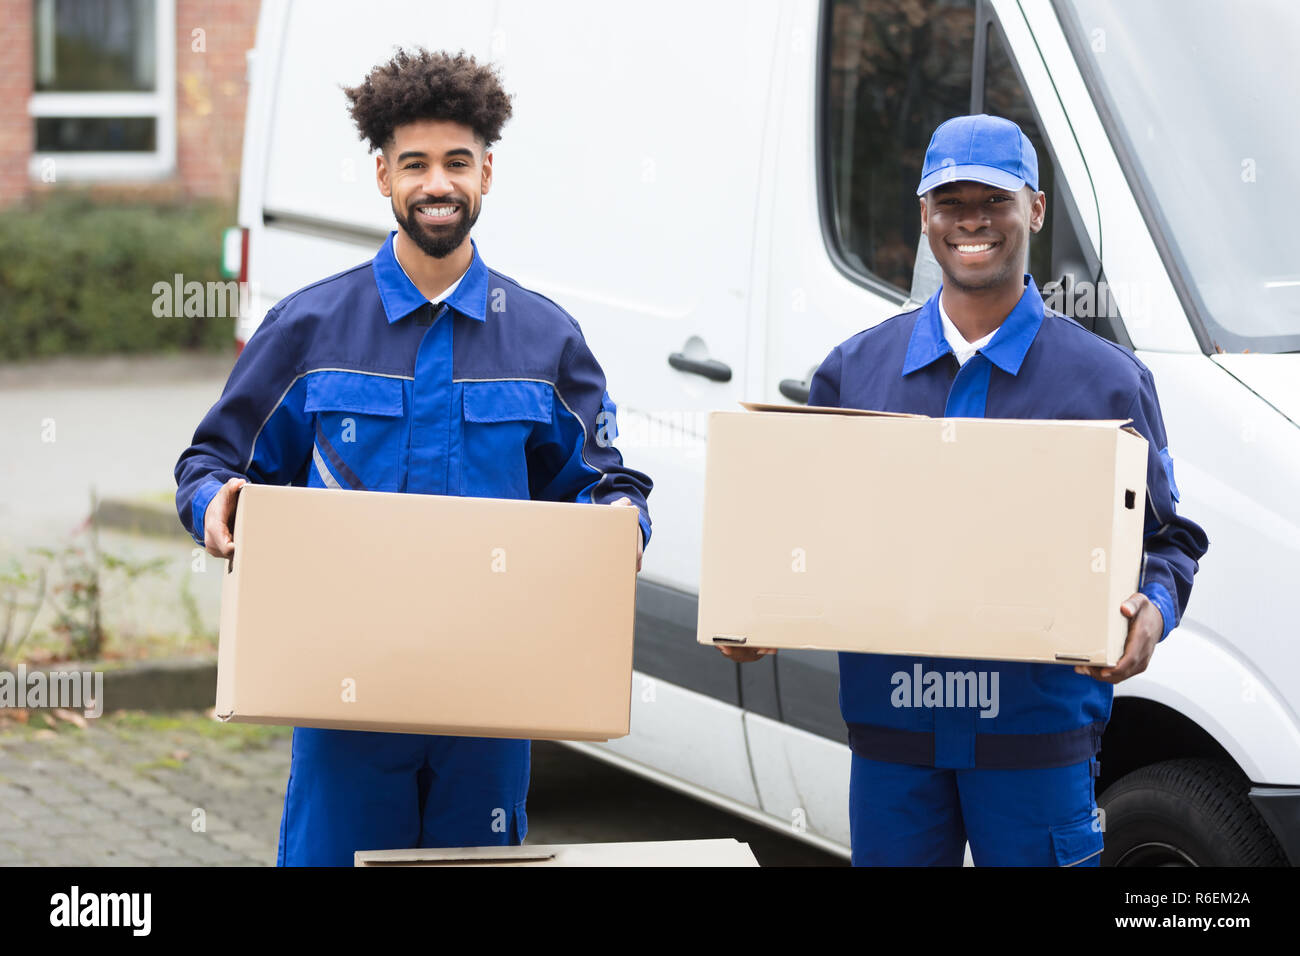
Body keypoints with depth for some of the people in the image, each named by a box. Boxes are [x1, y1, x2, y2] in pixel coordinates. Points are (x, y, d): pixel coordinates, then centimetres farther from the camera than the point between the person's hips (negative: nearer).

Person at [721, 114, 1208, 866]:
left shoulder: (1108, 379, 4)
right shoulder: (853, 371, 11)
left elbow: (1167, 538, 6)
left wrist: (1153, 610, -16)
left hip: (1037, 734, -2)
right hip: (890, 730, 2)